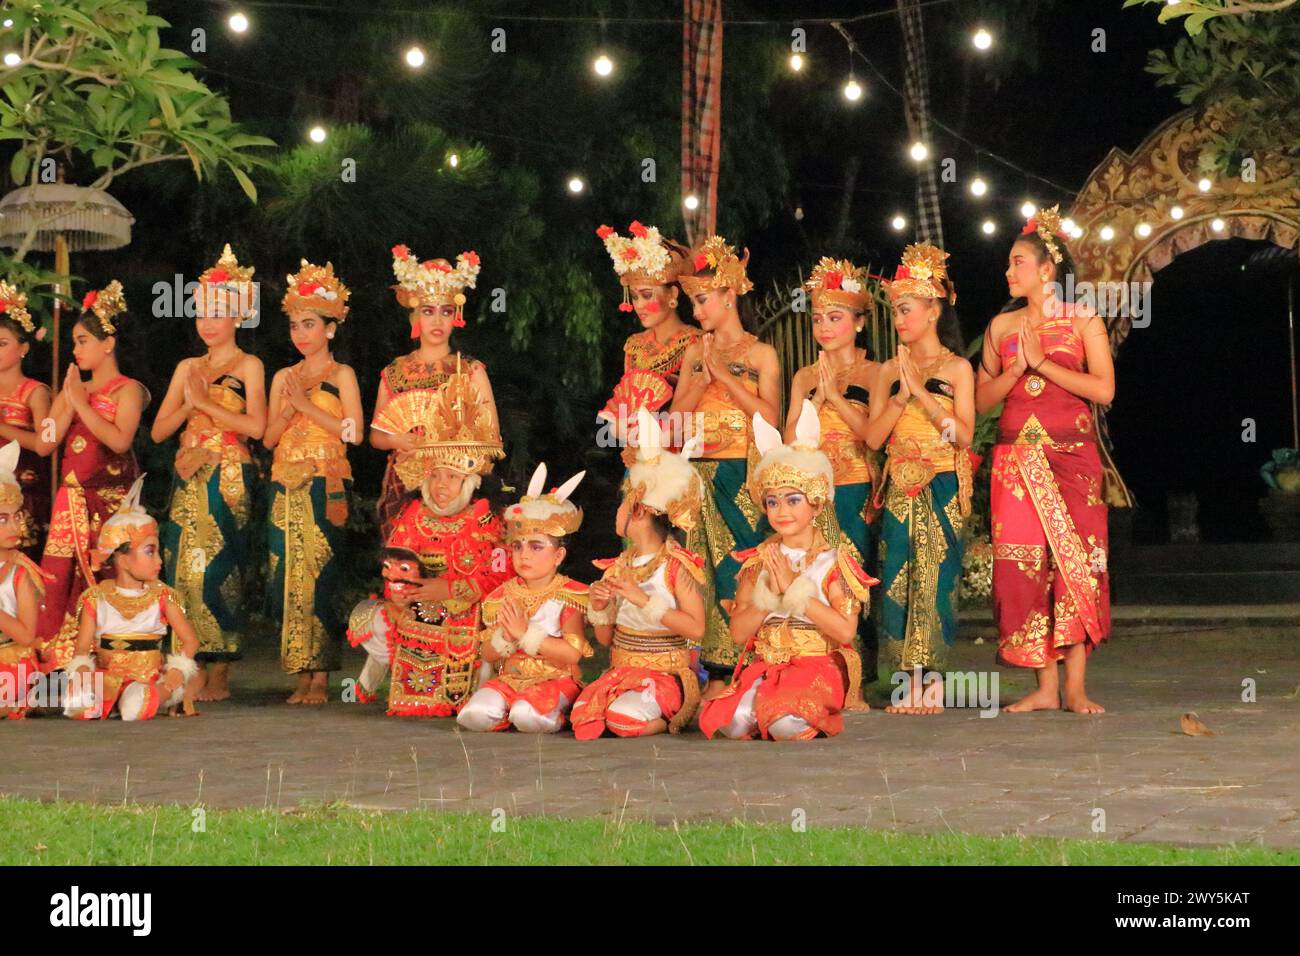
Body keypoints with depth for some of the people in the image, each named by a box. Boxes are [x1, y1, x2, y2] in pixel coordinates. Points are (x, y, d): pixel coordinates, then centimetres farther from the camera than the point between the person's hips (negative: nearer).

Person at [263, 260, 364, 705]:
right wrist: (289, 407, -8)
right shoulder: (283, 377, 15)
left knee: (321, 572, -9)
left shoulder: (341, 375, 2)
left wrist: (307, 405, -12)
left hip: (326, 487, -4)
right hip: (287, 487, 4)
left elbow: (354, 431, -9)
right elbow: (269, 436, 10)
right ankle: (301, 675, 3)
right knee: (289, 575, 0)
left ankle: (321, 677, -7)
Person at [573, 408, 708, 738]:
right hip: (621, 671, 5)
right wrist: (598, 608, -6)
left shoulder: (676, 565, -8)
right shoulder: (619, 566, 11)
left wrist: (644, 599, -20)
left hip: (665, 674, -5)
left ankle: (671, 718, -1)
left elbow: (696, 629, -18)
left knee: (623, 716, -32)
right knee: (582, 714, -23)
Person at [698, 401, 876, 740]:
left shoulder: (832, 560, 0)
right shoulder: (759, 560, 10)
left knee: (786, 723, -34)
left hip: (819, 666, -3)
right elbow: (738, 632, 4)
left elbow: (846, 630, -13)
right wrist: (769, 592, -12)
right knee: (733, 722, -28)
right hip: (767, 667, 3)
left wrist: (794, 588, -14)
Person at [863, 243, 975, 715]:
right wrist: (901, 395, -9)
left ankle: (930, 679, 0)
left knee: (934, 576, -6)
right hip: (899, 489, 4)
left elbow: (964, 433, -10)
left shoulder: (956, 367, 0)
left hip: (942, 486, -4)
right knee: (898, 577, -2)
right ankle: (908, 680, 1)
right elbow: (873, 436, 4)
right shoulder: (889, 370, 11)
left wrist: (922, 392, -13)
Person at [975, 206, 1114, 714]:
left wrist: (1043, 363, -10)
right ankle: (1045, 687, -1)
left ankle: (1075, 686, -5)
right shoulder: (1001, 325, 12)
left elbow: (1104, 389, -7)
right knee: (1024, 563, -4)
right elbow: (983, 399, 11)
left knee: (1076, 558, -8)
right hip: (1017, 456, 3)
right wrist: (1016, 369, -6)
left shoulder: (1083, 320, 3)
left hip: (1073, 453, -3)